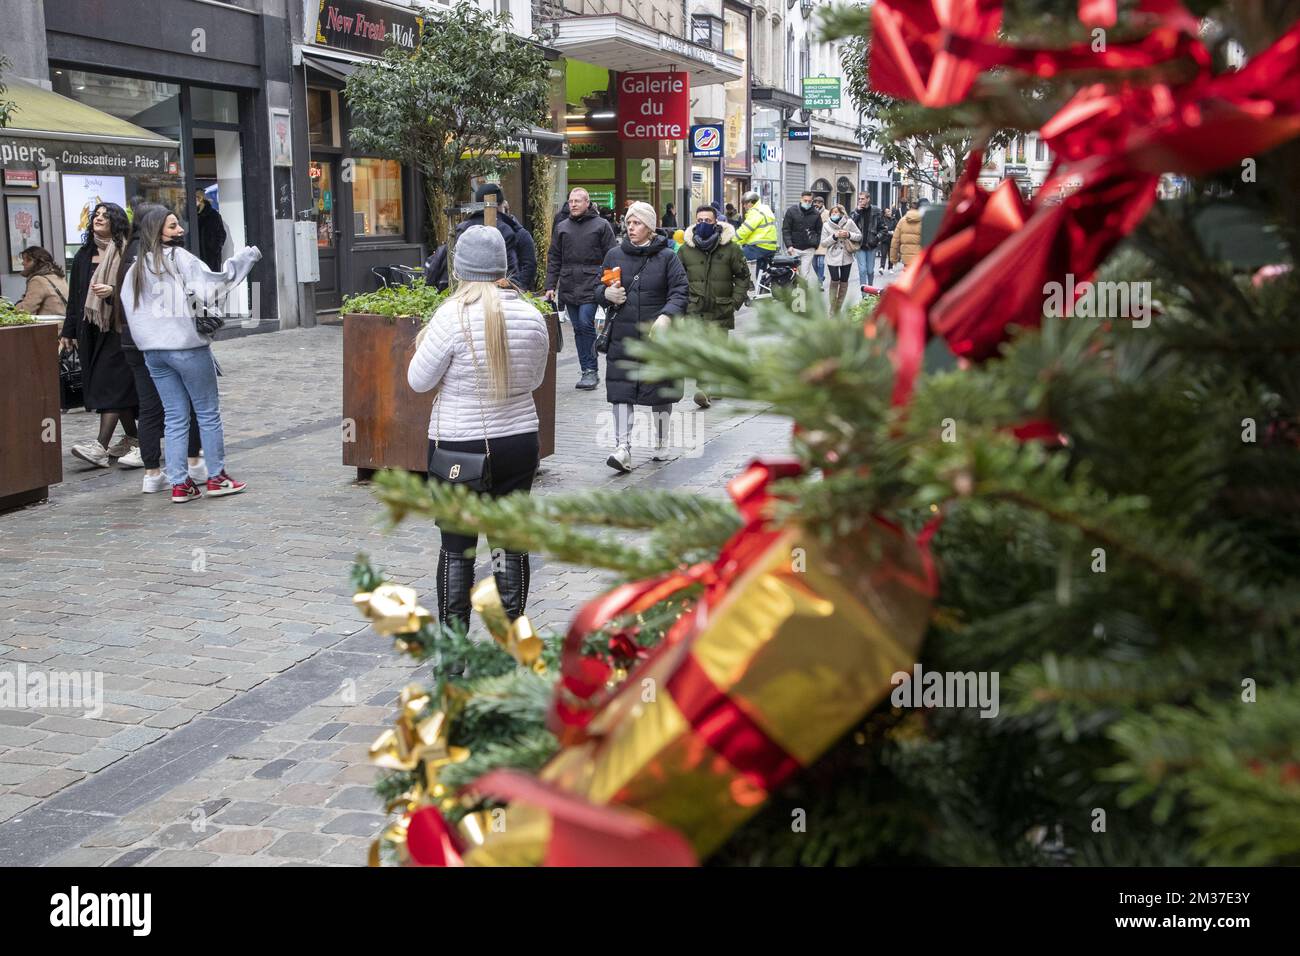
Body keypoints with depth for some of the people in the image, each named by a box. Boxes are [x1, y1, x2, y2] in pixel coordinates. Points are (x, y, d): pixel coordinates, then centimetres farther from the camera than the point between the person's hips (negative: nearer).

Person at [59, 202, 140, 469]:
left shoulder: (126, 253, -5)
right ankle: (133, 439, 20)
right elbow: (75, 295, 17)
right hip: (91, 329, 7)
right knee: (111, 386, 10)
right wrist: (69, 331, 16)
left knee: (111, 384, -11)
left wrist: (113, 292, -24)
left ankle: (101, 447, -16)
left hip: (118, 328, -7)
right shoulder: (84, 255, 14)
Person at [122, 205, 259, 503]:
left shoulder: (135, 269, 11)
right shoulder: (178, 258, -8)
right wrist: (245, 257, -8)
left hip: (153, 350, 6)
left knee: (174, 417, 9)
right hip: (186, 346, -6)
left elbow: (130, 309, 8)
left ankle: (178, 484, 6)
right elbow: (211, 284, -15)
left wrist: (147, 338, 12)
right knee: (208, 412, 6)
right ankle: (216, 477, 11)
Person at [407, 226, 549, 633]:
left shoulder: (453, 316, -15)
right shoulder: (531, 315, -2)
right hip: (519, 442, 4)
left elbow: (419, 380, -8)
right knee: (512, 544, 11)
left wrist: (423, 344, 8)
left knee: (456, 548, 6)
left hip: (458, 447, -4)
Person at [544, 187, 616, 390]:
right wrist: (550, 286, 7)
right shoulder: (562, 227, 14)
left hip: (591, 284, -4)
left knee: (585, 324, -14)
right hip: (568, 286, 4)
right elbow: (553, 259, 15)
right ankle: (585, 370, 11)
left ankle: (592, 370, -5)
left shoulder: (601, 225, 3)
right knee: (578, 328, 6)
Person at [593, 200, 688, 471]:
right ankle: (622, 448, -5)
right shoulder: (614, 255, 9)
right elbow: (597, 288, 18)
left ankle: (661, 443, 27)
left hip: (657, 338, -2)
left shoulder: (667, 257, 0)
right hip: (622, 337, 2)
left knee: (660, 392, 9)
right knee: (621, 392, -6)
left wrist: (666, 316, -24)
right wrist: (607, 294, -6)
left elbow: (680, 292, -6)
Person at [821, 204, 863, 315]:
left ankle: (839, 307, 18)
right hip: (833, 257, -2)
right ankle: (832, 309, 0)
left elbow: (859, 236, 4)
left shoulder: (849, 222, 1)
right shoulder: (826, 225, 0)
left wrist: (849, 235, -13)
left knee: (844, 281, 6)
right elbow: (823, 243, -2)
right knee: (834, 281, -9)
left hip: (846, 256, 2)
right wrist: (834, 236, -15)